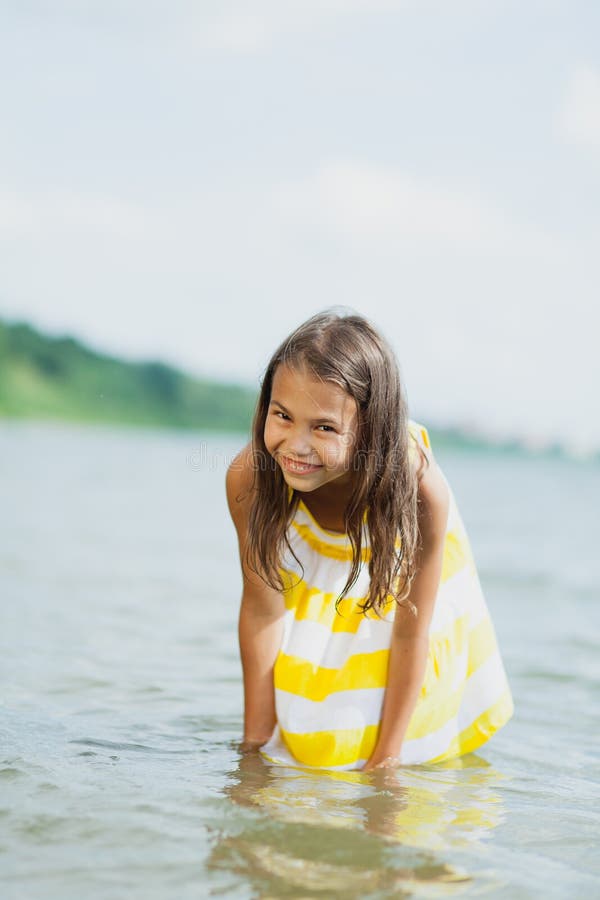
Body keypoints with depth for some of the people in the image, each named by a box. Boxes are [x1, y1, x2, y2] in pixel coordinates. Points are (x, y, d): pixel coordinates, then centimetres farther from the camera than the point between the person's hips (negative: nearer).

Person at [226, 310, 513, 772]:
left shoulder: (420, 491, -43)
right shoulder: (248, 477, -37)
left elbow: (410, 634, -29)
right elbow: (262, 610, -23)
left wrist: (385, 761, -22)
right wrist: (255, 742, -17)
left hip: (399, 575, -1)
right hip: (311, 583, 1)